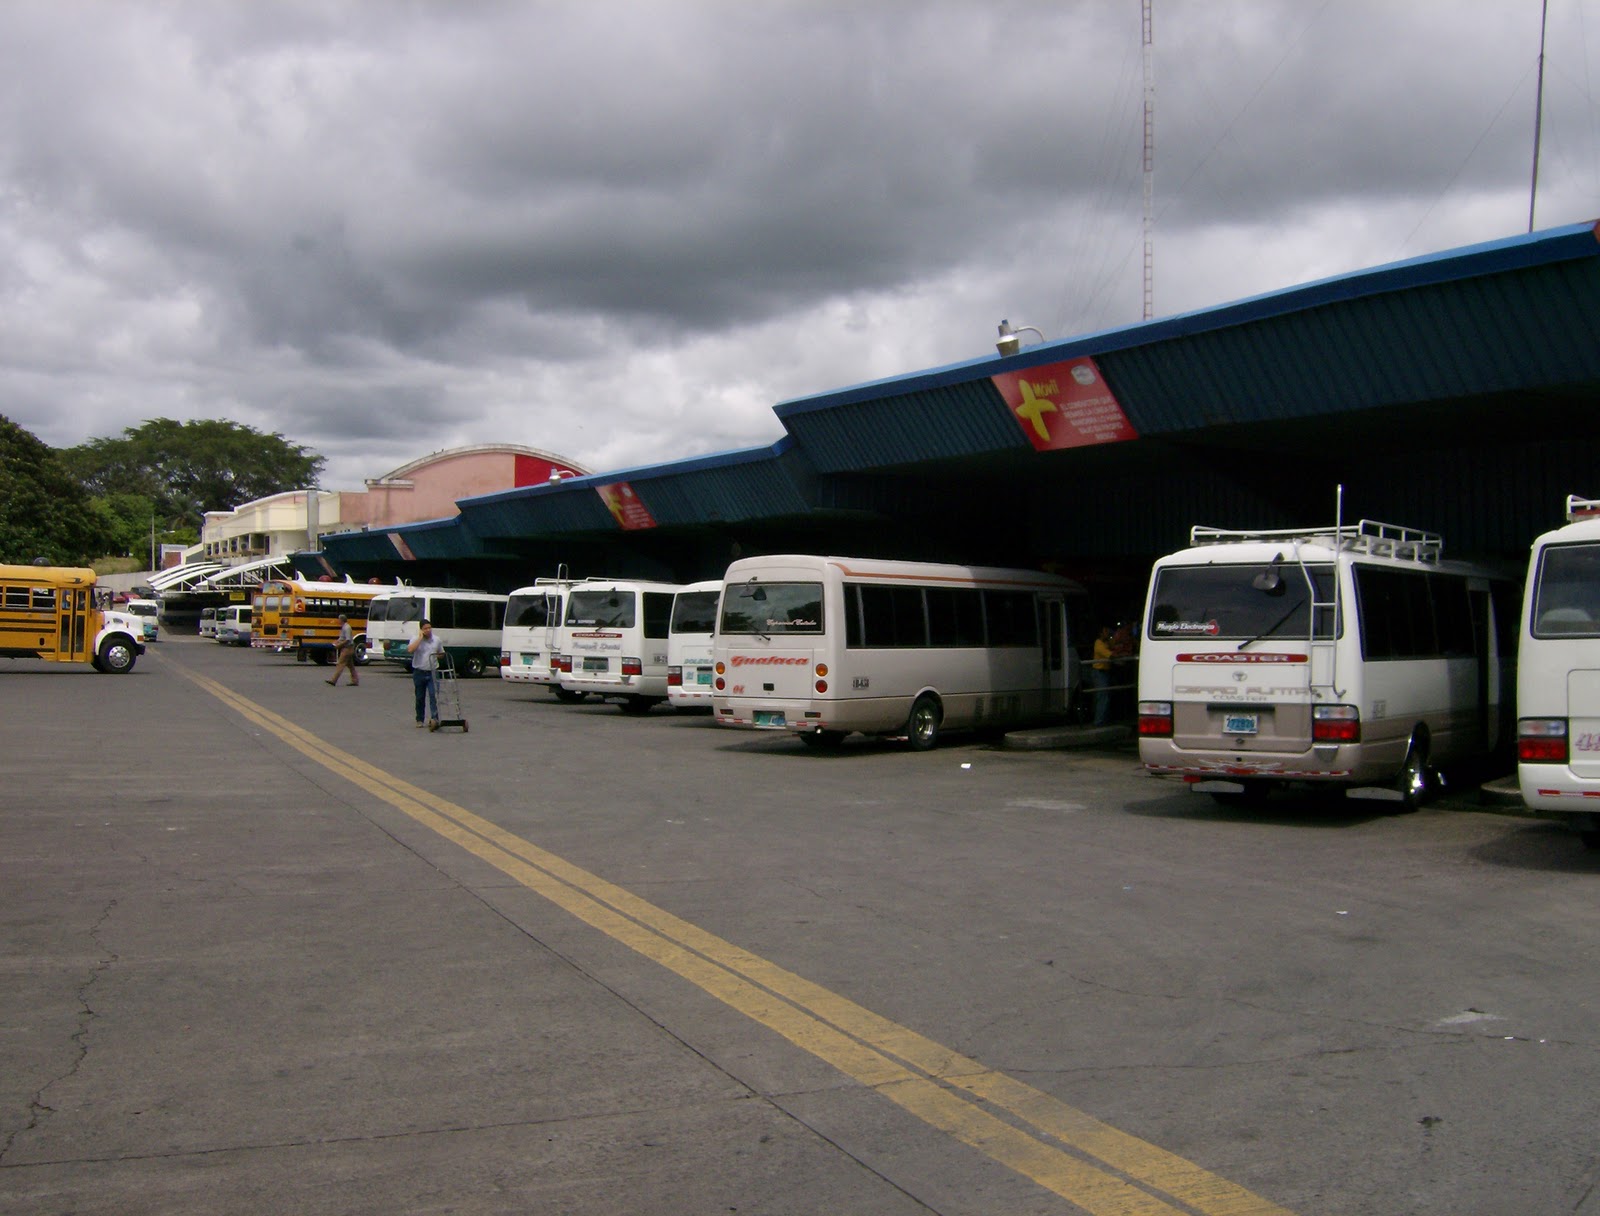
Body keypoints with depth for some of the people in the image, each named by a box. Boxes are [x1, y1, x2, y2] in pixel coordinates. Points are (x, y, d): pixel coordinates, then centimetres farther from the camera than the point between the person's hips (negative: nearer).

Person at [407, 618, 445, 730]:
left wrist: (437, 656, -2)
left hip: (432, 672, 1)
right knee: (420, 698, 8)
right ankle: (420, 720, 19)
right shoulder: (416, 639, -1)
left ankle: (434, 719, -17)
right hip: (419, 673, -1)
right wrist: (420, 638, -16)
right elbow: (410, 650, -21)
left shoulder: (437, 640, 7)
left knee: (434, 696, -12)